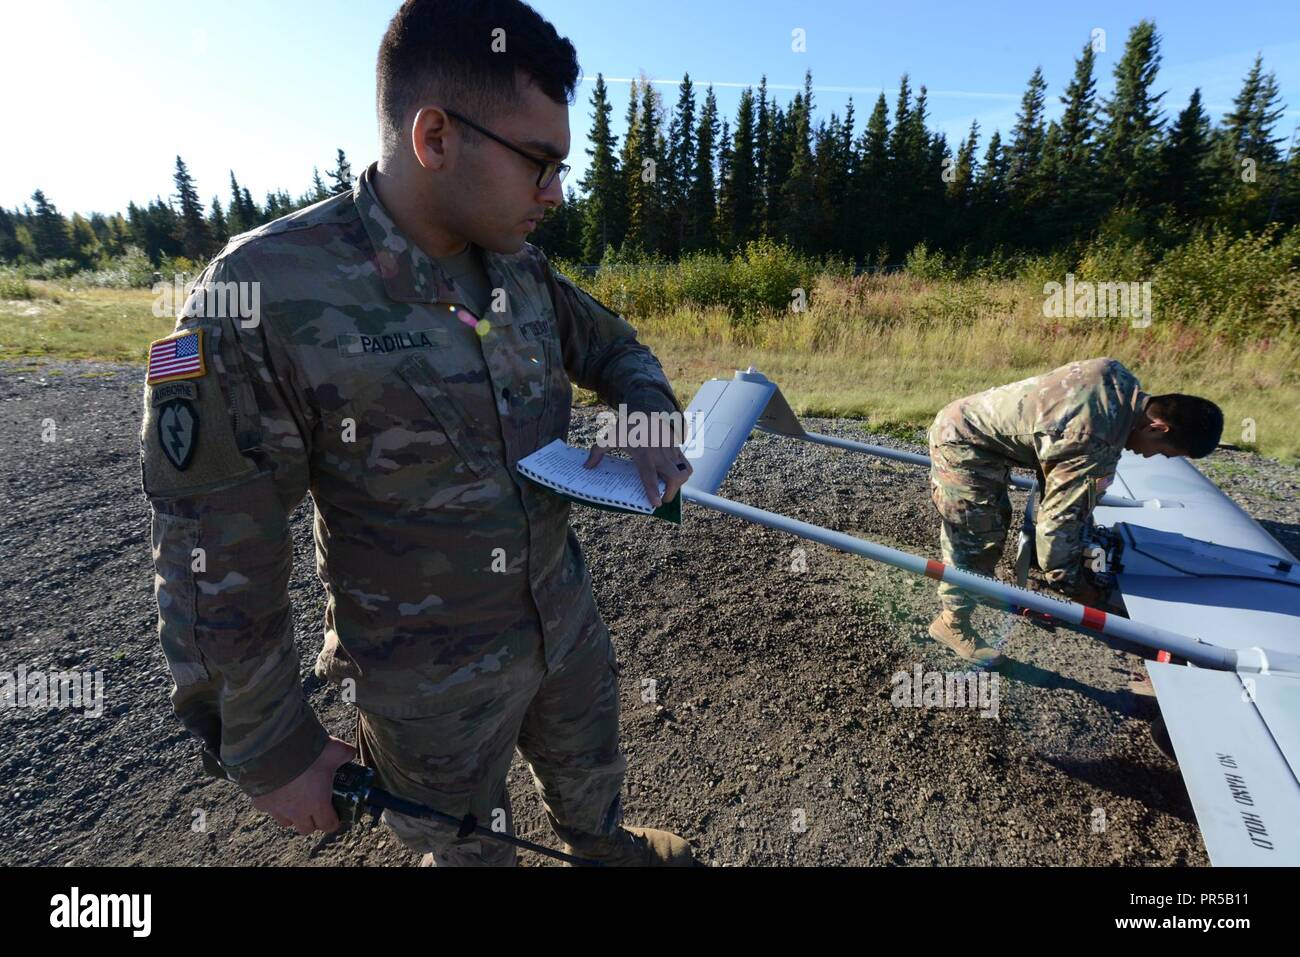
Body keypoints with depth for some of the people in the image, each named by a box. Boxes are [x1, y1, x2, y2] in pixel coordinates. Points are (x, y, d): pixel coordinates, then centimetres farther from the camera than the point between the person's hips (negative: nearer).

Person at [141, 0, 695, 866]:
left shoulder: (522, 271, -7)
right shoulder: (265, 295, -24)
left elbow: (615, 349, 11)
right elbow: (214, 560, -18)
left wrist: (654, 428, -11)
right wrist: (271, 751, -9)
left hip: (568, 622, 6)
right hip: (432, 682, -5)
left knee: (593, 779, 32)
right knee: (472, 848, 24)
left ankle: (606, 846, 65)